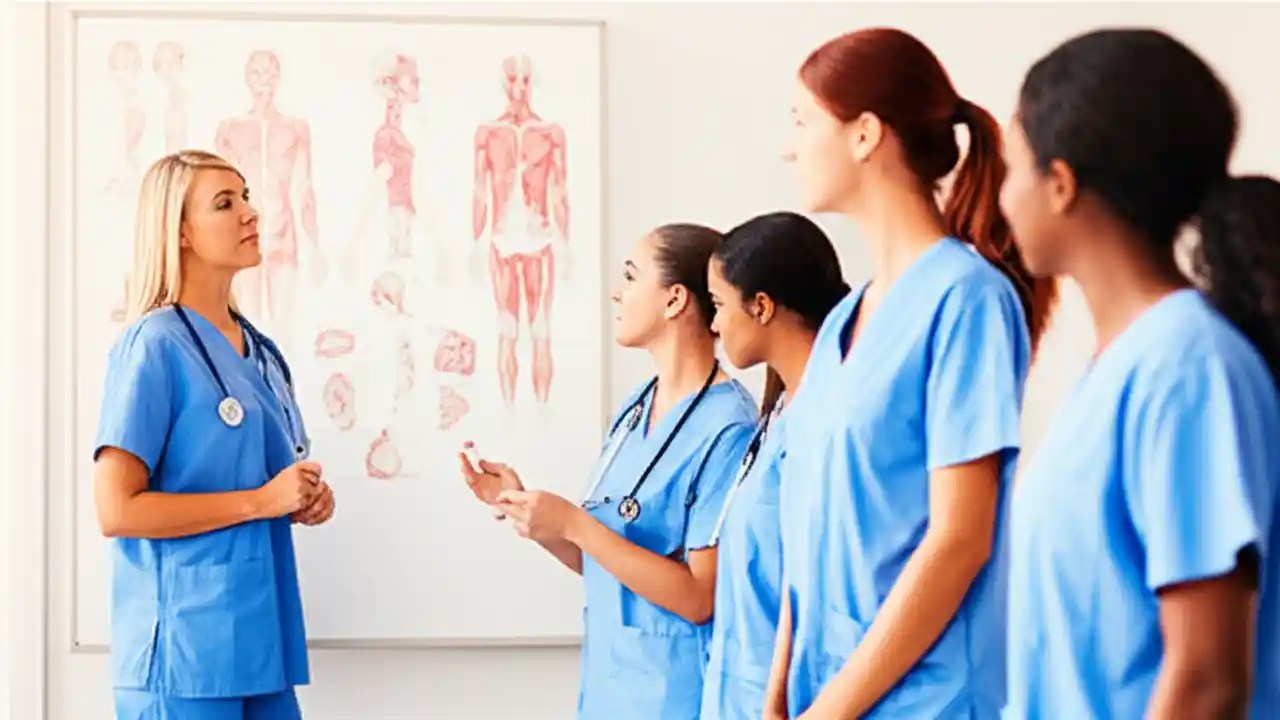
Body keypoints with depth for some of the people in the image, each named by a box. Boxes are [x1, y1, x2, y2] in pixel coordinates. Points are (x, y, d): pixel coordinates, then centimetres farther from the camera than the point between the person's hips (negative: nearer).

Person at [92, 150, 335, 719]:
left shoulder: (259, 351, 13)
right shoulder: (154, 345, -10)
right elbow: (116, 510, -17)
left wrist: (304, 501, 5)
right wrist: (260, 501, -17)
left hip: (261, 639, 8)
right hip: (184, 648, -8)